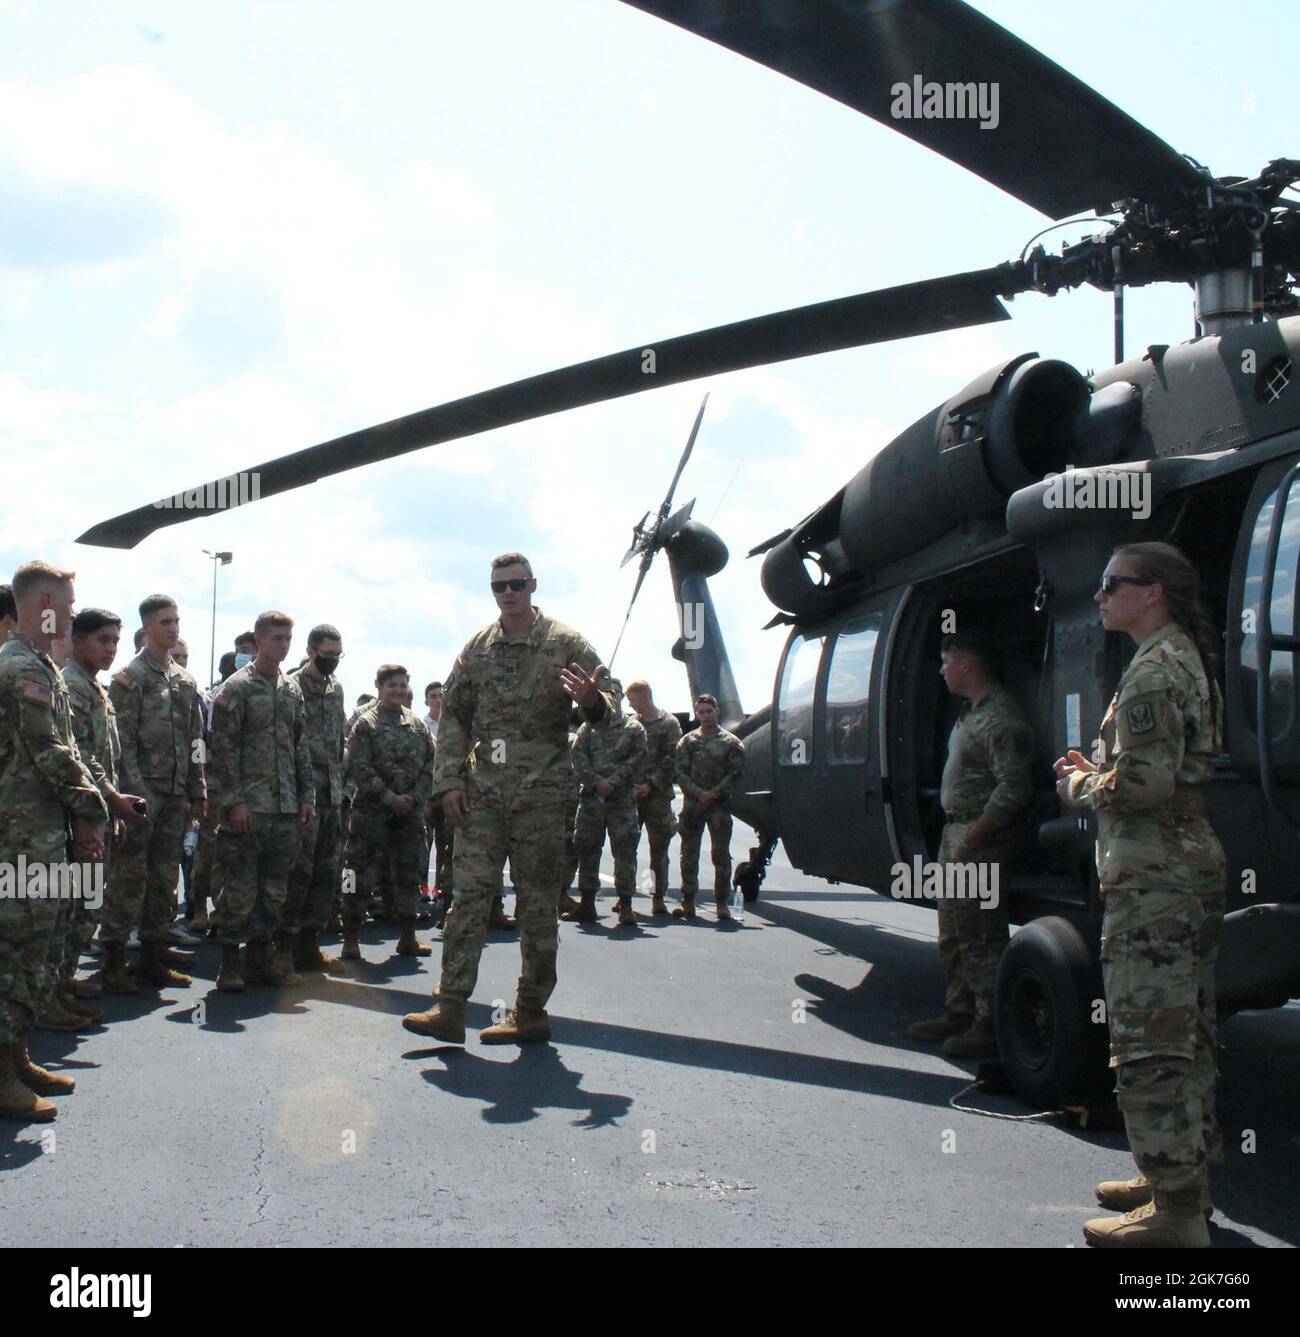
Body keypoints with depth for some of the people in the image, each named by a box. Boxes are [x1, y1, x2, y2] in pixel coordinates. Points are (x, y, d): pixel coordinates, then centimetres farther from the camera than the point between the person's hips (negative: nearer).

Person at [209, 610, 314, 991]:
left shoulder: (293, 689, 14)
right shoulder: (236, 688, -5)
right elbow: (224, 748, -10)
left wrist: (307, 796, 10)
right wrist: (234, 800, -15)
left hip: (286, 806, 6)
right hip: (248, 805, -6)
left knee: (275, 888, 9)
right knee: (240, 886, -4)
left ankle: (260, 959, 16)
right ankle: (229, 963, 4)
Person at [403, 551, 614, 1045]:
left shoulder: (565, 643, 1)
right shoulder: (475, 649, 11)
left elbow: (608, 703, 0)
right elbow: (453, 717, 12)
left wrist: (592, 701, -25)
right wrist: (450, 781, 2)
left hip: (541, 794, -3)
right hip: (483, 794, 4)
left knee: (537, 903, 2)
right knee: (468, 897, -1)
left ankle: (531, 1013, 10)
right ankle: (450, 1009, -1)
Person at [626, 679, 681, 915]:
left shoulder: (668, 723, 0)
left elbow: (672, 759, -7)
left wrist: (651, 784, -14)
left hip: (657, 795, -3)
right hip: (630, 793, 4)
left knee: (659, 847, 0)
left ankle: (659, 898, 6)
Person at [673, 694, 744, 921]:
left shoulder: (731, 742, 3)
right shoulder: (688, 741, 8)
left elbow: (735, 773, -2)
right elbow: (679, 770, 1)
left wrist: (714, 794, -12)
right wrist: (698, 793, -11)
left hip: (719, 804, -2)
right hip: (692, 803, 2)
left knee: (721, 854, -4)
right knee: (689, 853, 5)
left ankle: (722, 903, 2)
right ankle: (688, 902, 12)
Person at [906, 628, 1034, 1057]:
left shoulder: (1000, 717, -17)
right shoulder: (971, 712, 16)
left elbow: (1013, 789, -24)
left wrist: (972, 838, -24)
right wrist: (955, 837, 14)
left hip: (983, 842, -11)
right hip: (956, 833, 11)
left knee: (981, 938, -7)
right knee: (952, 936, 17)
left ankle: (990, 1026, -1)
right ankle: (959, 1014, 27)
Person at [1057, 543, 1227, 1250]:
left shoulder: (1154, 671, -15)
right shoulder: (1190, 661, 18)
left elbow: (1144, 781, -23)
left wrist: (1083, 788, -5)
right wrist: (1098, 769, 15)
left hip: (1152, 875, -11)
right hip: (1194, 867, 11)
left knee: (1147, 1041, -8)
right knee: (1185, 1036, 17)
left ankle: (1173, 1208, -5)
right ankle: (1184, 1175, 27)